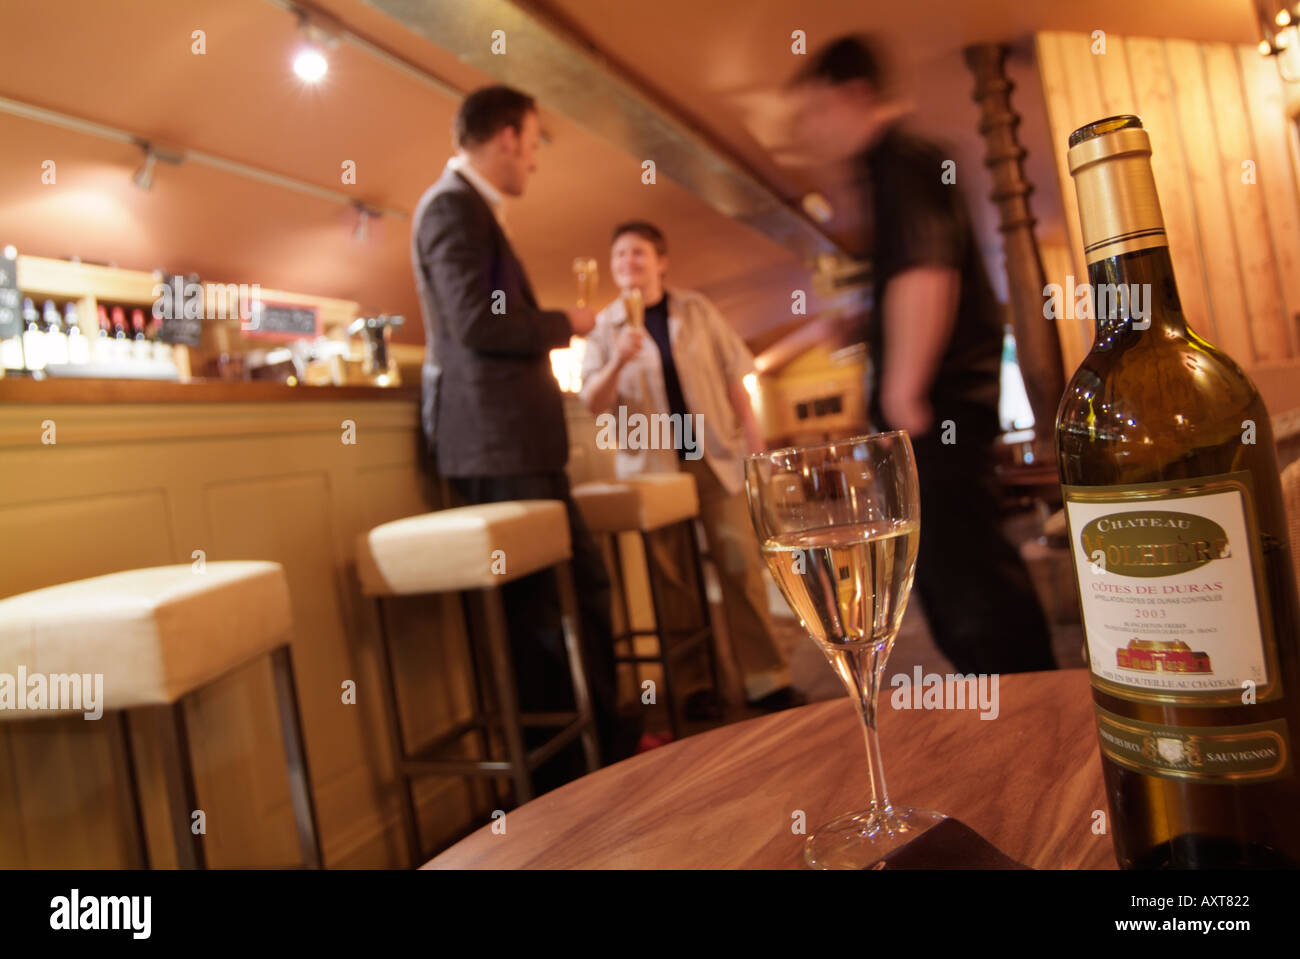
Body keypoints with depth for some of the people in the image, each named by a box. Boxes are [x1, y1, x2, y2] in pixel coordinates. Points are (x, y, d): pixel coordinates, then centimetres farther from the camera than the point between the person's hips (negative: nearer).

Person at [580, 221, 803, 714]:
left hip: (715, 453, 1)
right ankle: (694, 682, 14)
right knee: (673, 574, 2)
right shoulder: (605, 326, 5)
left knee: (740, 562, -2)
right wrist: (619, 362, -20)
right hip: (652, 463, -1)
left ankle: (765, 678, 6)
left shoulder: (696, 310, 8)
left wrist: (751, 433, 4)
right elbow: (592, 403, -3)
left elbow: (732, 375, 11)